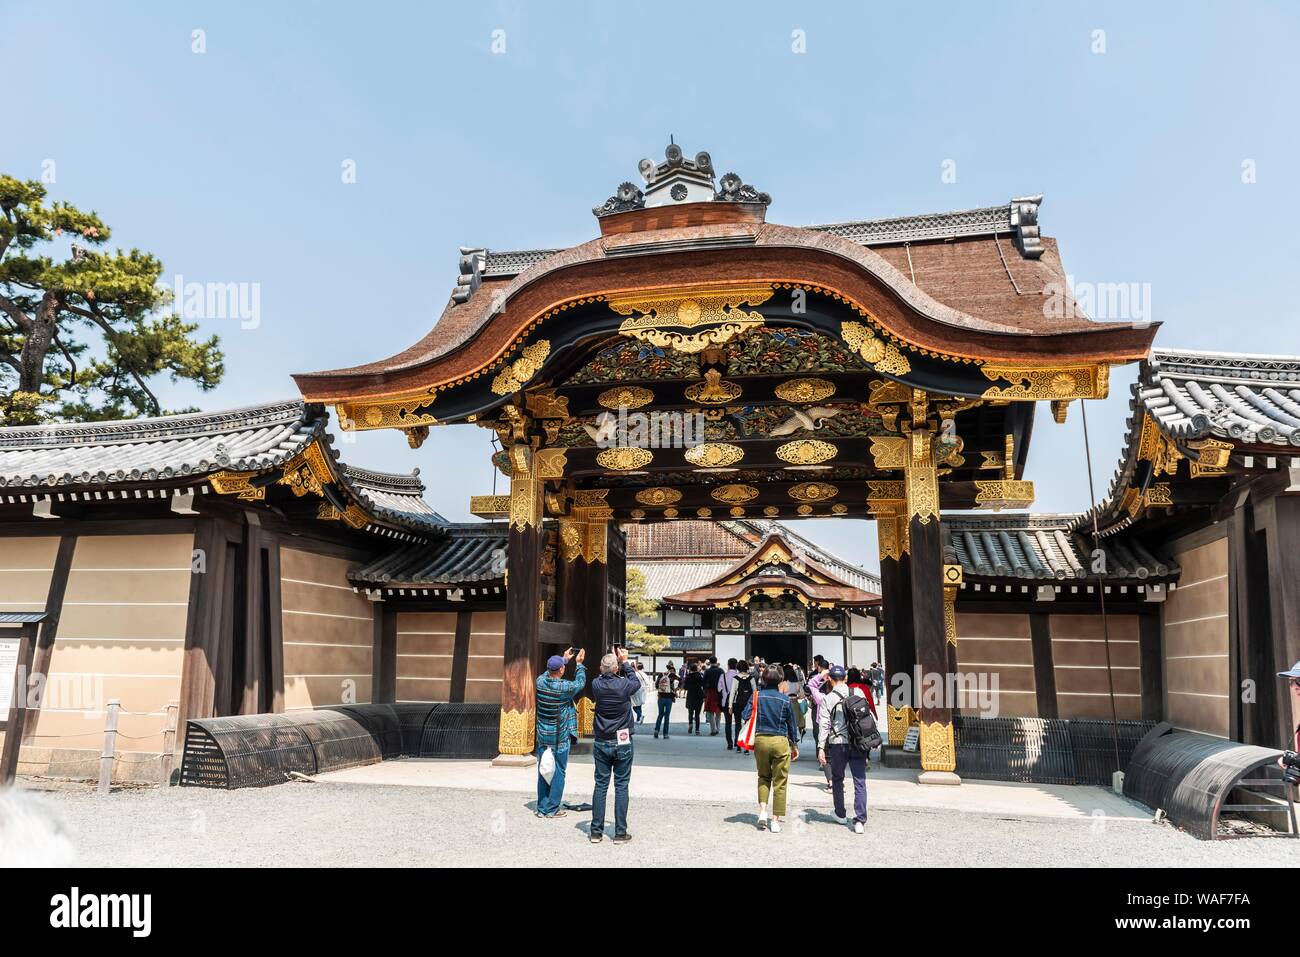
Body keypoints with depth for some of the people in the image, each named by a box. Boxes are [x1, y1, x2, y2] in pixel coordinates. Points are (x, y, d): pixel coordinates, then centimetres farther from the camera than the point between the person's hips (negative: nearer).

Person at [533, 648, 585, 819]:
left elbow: (549, 672, 18)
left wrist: (564, 659, 26)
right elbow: (580, 683, 3)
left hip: (542, 736, 5)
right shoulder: (565, 687, -18)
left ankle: (542, 808, 18)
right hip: (560, 737, -5)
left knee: (543, 771, 12)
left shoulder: (540, 682, -5)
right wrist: (579, 664, 15)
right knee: (558, 773, 5)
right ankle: (552, 809, 8)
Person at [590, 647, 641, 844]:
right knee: (621, 786, 4)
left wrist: (613, 659, 10)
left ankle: (596, 832, 10)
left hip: (601, 743, 3)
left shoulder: (596, 684, -8)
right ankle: (620, 833, 7)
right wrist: (625, 662, 13)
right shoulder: (623, 685, -16)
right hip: (622, 743, -3)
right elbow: (636, 682, 7)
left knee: (600, 785, 8)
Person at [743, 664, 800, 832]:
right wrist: (795, 745, 14)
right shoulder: (785, 699, -4)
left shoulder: (756, 696, -2)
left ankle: (762, 810, 5)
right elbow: (792, 724, 4)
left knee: (763, 777, 21)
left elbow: (746, 716, -5)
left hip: (760, 740, 2)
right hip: (780, 741, -2)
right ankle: (775, 821, 8)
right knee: (780, 782, 7)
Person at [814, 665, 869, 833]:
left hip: (837, 744, -1)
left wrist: (821, 747, -5)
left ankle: (840, 814, 31)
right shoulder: (858, 692, 2)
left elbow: (824, 725, -7)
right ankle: (860, 821, -7)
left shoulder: (827, 699, -3)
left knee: (837, 779, 19)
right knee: (860, 782, 1)